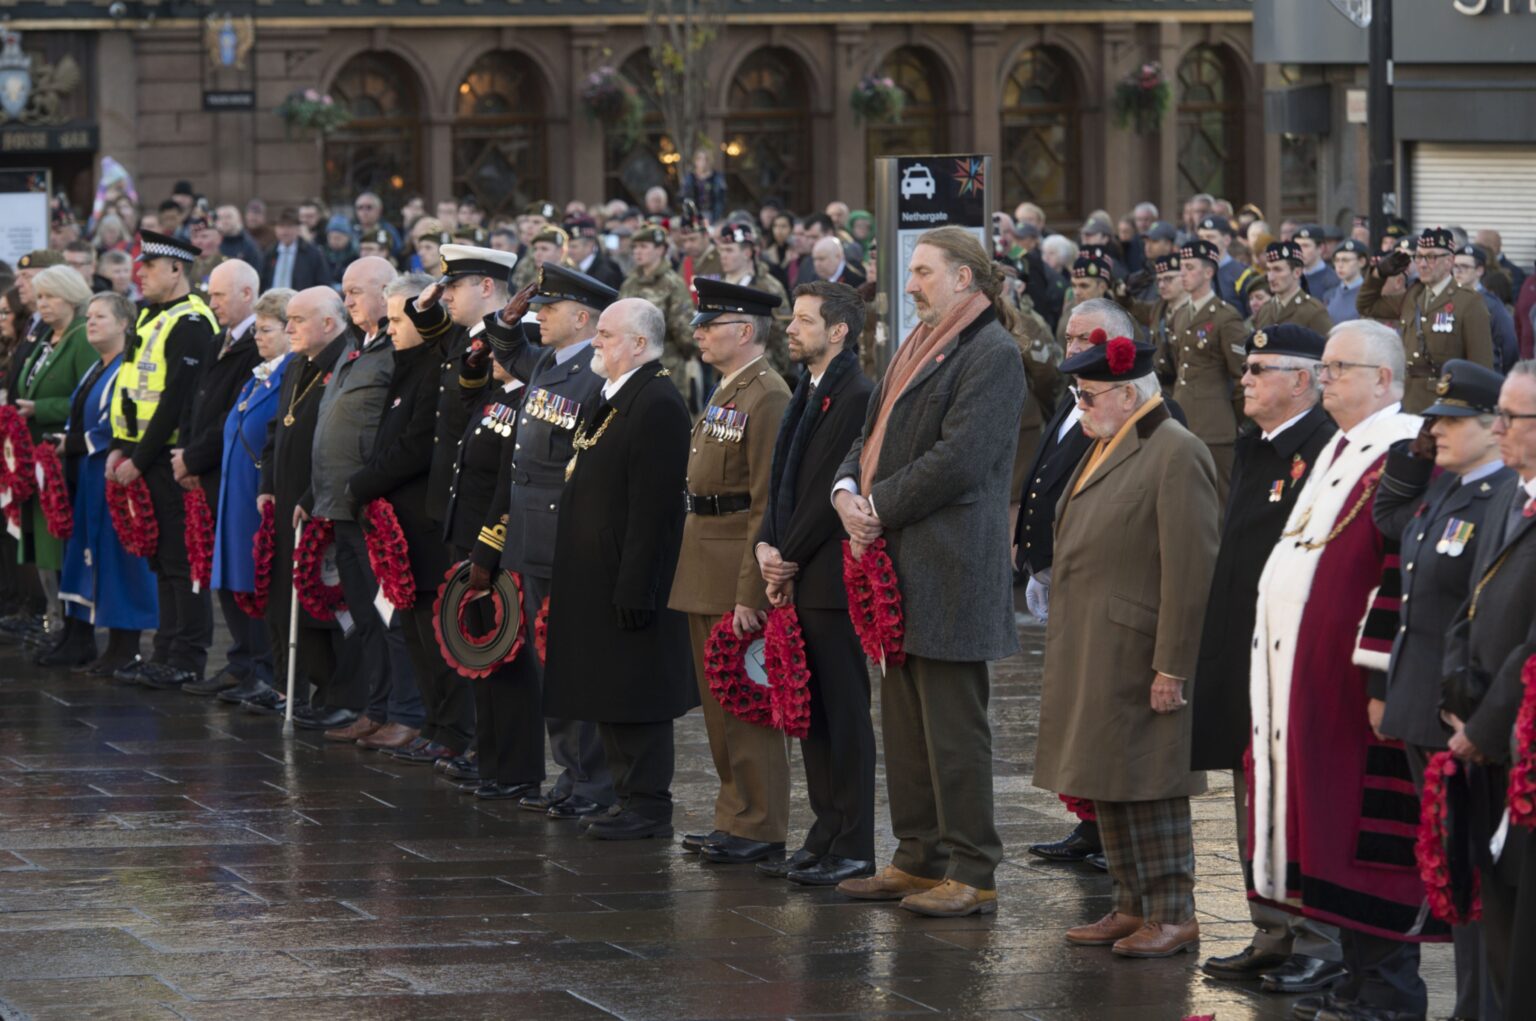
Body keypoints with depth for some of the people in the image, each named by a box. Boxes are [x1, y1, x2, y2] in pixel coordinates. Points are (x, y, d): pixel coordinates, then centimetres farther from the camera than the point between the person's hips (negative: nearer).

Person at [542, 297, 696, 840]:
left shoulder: (658, 404, -16)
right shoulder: (608, 398, 16)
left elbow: (654, 505, -21)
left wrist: (634, 589, -23)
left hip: (629, 579, -10)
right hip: (596, 579, 10)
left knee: (636, 696, -4)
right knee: (611, 695, 14)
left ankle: (647, 806, 1)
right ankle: (628, 796, 21)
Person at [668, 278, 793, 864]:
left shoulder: (767, 398, -15)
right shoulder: (725, 394, 16)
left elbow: (769, 504, -19)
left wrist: (750, 593, -22)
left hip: (738, 573, -10)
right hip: (706, 571, 10)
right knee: (718, 702, 13)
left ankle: (760, 830, 0)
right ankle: (734, 819, 21)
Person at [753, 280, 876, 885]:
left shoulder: (857, 397, -14)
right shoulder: (808, 395, 17)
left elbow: (836, 492, -17)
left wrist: (790, 560, -12)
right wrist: (766, 546, 3)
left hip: (831, 580, -9)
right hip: (797, 580, 9)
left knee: (845, 714, -4)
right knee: (811, 714, 12)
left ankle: (853, 851, 0)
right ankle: (824, 840, 18)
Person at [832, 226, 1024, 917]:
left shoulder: (993, 355, -12)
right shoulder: (917, 349, 18)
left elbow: (959, 459, -19)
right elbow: (875, 433, 19)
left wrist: (880, 507, -14)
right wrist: (848, 488, -2)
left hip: (950, 567, -9)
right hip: (899, 563, 9)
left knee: (953, 724, -6)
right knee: (903, 718, 13)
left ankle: (973, 876, -2)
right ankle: (919, 860, 21)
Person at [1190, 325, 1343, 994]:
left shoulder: (1326, 452, -16)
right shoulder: (1252, 449, 14)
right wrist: (1216, 652, 18)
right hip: (1242, 657, 9)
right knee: (1254, 802, 14)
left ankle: (1318, 947, 5)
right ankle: (1274, 934, 24)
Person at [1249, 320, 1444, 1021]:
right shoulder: (1340, 452, 17)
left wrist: (1382, 681, -23)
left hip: (1350, 686, -10)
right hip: (1305, 678, 10)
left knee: (1367, 837, -5)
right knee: (1327, 834, 13)